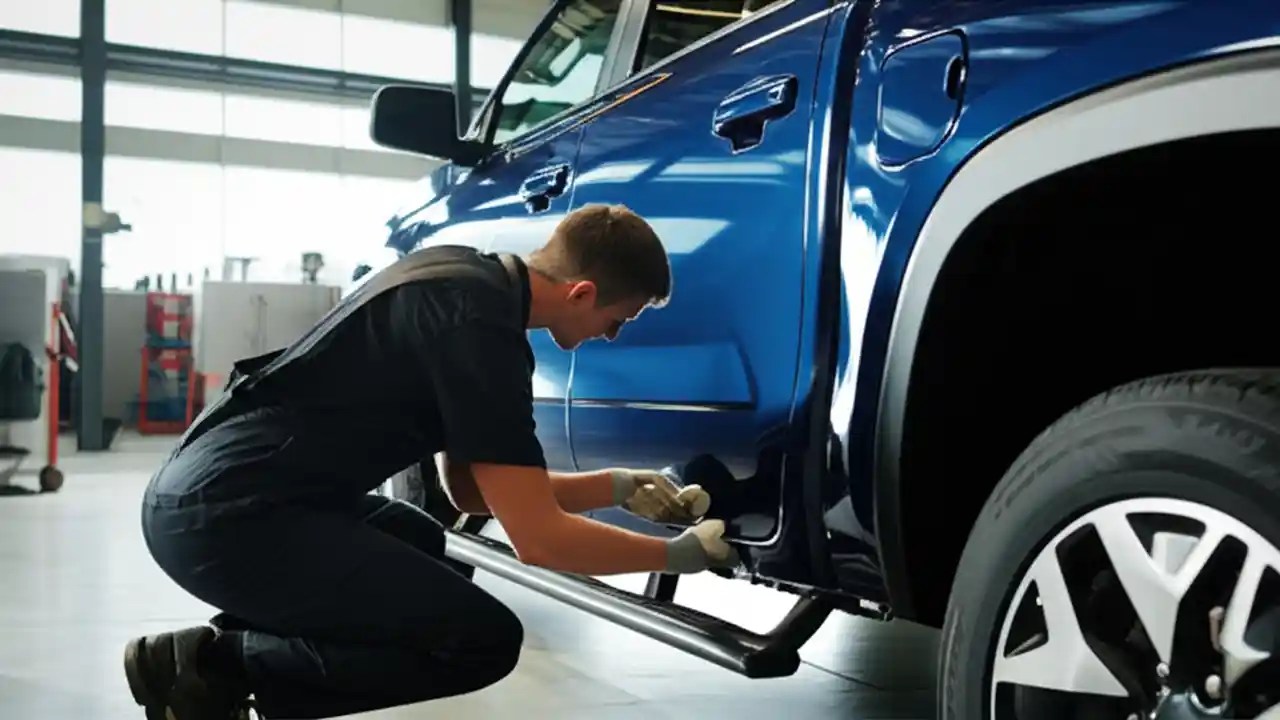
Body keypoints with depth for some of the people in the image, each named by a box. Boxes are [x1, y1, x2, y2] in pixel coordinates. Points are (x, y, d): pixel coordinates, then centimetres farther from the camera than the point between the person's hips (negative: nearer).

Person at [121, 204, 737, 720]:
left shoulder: (469, 277, 12)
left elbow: (471, 491, 18)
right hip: (230, 513, -10)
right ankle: (220, 666, -7)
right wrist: (681, 554, -2)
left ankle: (226, 645, 13)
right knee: (484, 641, -9)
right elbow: (538, 538, -17)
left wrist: (620, 487, 15)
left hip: (203, 488, 10)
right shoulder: (479, 323, -17)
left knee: (418, 541, 33)